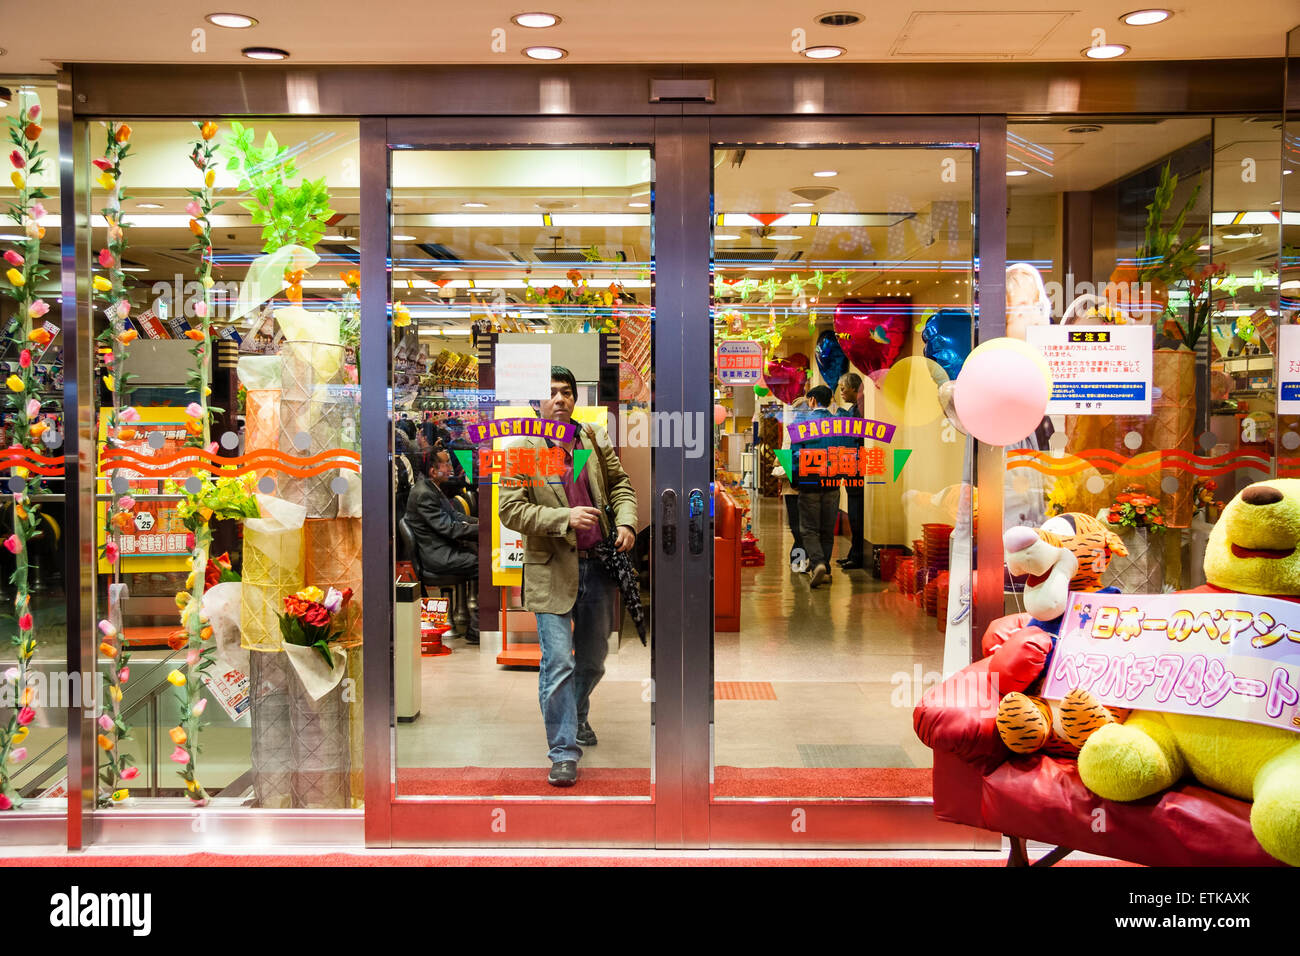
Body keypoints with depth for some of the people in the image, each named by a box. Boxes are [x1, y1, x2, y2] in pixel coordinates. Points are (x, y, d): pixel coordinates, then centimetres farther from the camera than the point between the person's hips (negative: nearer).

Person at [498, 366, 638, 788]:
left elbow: (620, 483, 17)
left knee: (593, 659, 18)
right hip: (553, 571, -4)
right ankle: (564, 752, 2)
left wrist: (625, 520, -2)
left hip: (598, 566, 5)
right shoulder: (522, 449, -5)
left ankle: (577, 717, 44)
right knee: (558, 662, -8)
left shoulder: (594, 438, 8)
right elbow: (511, 510, -10)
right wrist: (565, 518, -21)